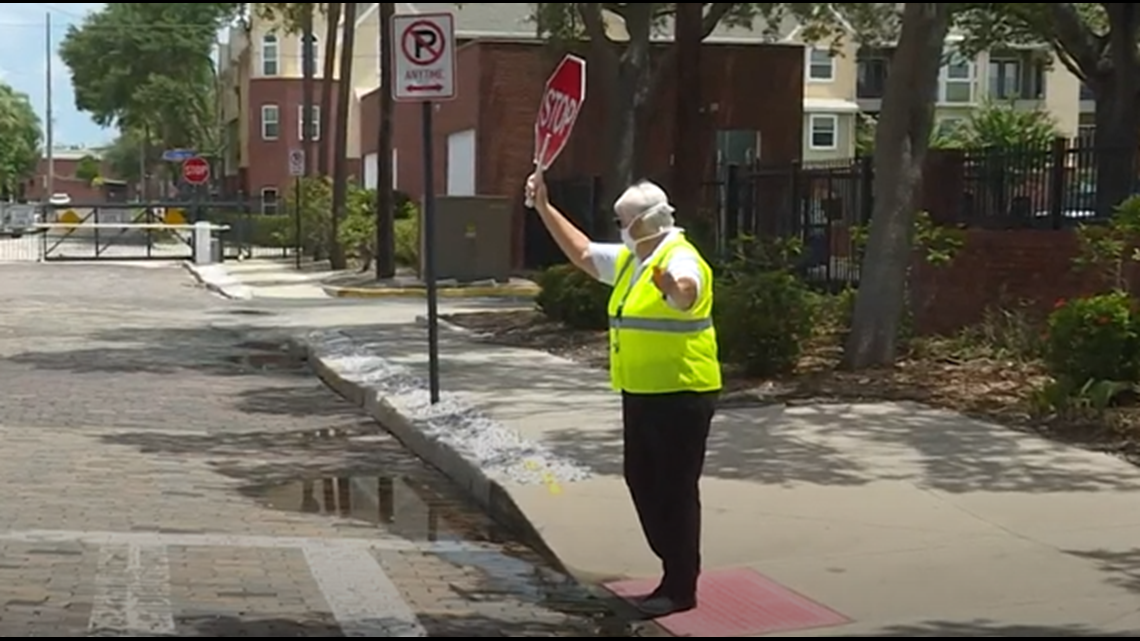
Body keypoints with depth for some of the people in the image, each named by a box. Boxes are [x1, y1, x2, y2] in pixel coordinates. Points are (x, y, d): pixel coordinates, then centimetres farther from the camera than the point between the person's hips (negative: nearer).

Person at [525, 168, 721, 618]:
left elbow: (686, 294, -39)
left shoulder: (680, 260, -16)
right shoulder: (628, 259, 14)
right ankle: (676, 566, 27)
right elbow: (581, 252, 25)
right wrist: (544, 207, 23)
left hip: (680, 395, -10)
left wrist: (673, 288, -62)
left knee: (675, 489, -3)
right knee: (641, 480, 16)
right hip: (642, 394, 10)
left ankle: (680, 587, 5)